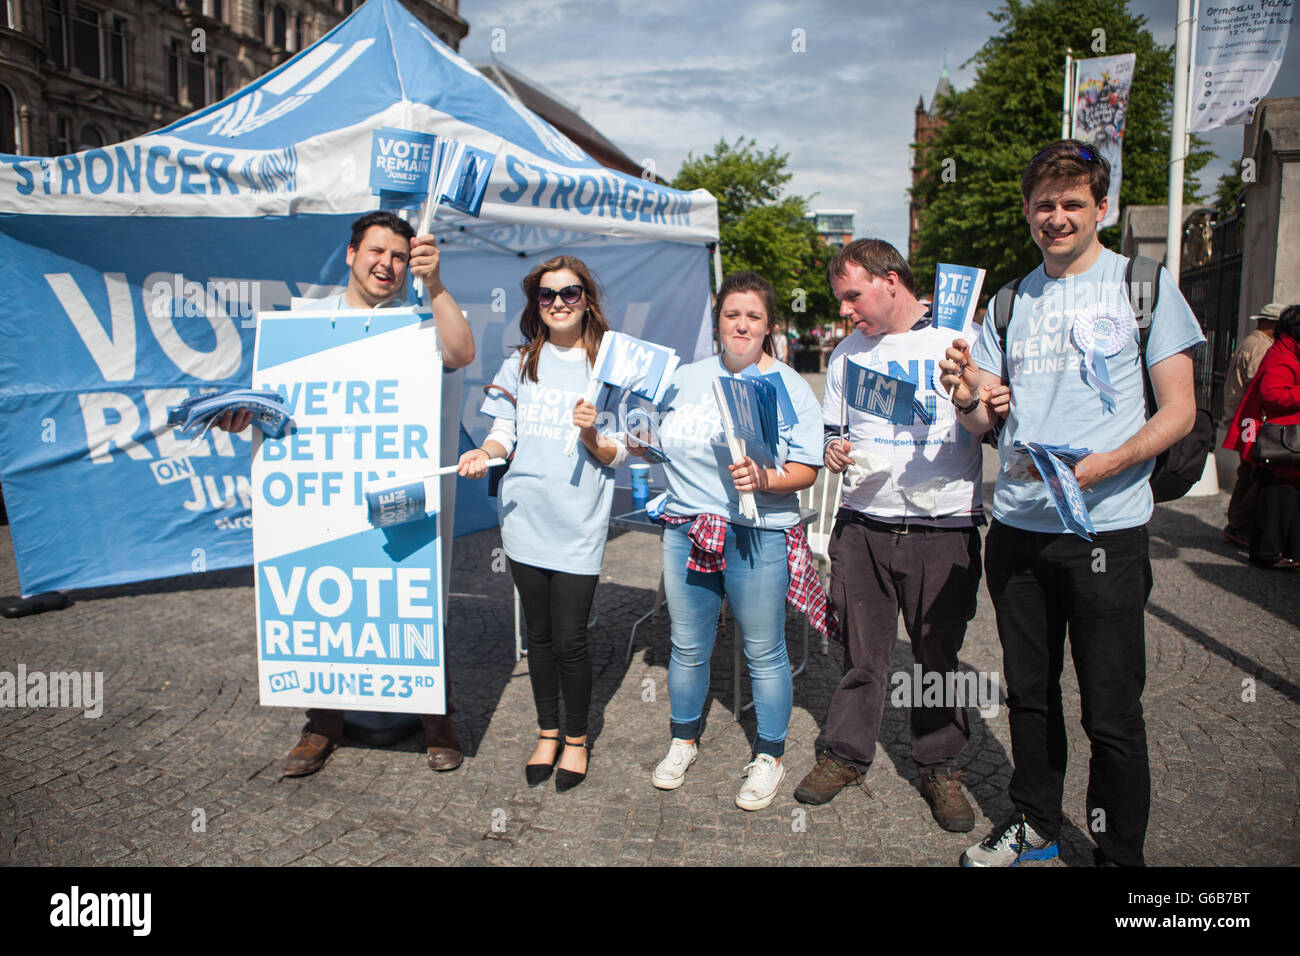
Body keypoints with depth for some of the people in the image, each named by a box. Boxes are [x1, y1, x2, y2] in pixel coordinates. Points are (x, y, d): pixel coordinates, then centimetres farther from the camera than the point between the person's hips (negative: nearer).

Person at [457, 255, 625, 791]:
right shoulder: (521, 364, 8)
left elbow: (619, 456, 0)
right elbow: (504, 433, 9)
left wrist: (592, 435, -19)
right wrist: (485, 453, -12)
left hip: (579, 525, -3)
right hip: (526, 519, 3)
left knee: (570, 641, -1)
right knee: (539, 636, 14)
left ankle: (576, 738, 23)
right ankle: (547, 732, 33)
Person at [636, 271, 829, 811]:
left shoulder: (789, 387, -1)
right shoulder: (685, 378, 11)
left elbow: (806, 472, -7)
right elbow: (662, 443, 21)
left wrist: (764, 480, -25)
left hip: (758, 536, -3)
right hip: (687, 530, 4)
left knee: (764, 653, 7)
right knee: (687, 647, 14)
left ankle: (769, 756, 26)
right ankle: (684, 740, 36)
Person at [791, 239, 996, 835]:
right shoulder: (849, 353, 13)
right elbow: (831, 431, 21)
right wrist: (832, 451, -2)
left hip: (944, 527, -2)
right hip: (861, 526, 3)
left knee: (938, 655, 8)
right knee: (860, 651, 9)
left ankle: (940, 767, 25)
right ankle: (845, 753, 26)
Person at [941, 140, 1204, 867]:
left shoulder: (1145, 284, 0)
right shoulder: (1011, 302, 12)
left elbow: (1179, 411, -4)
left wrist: (1103, 465, -21)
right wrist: (968, 399, -11)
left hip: (1106, 528, -4)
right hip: (1017, 527, 4)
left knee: (1112, 711, 3)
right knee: (1031, 692, 16)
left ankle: (1122, 853, 23)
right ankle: (1034, 826, 34)